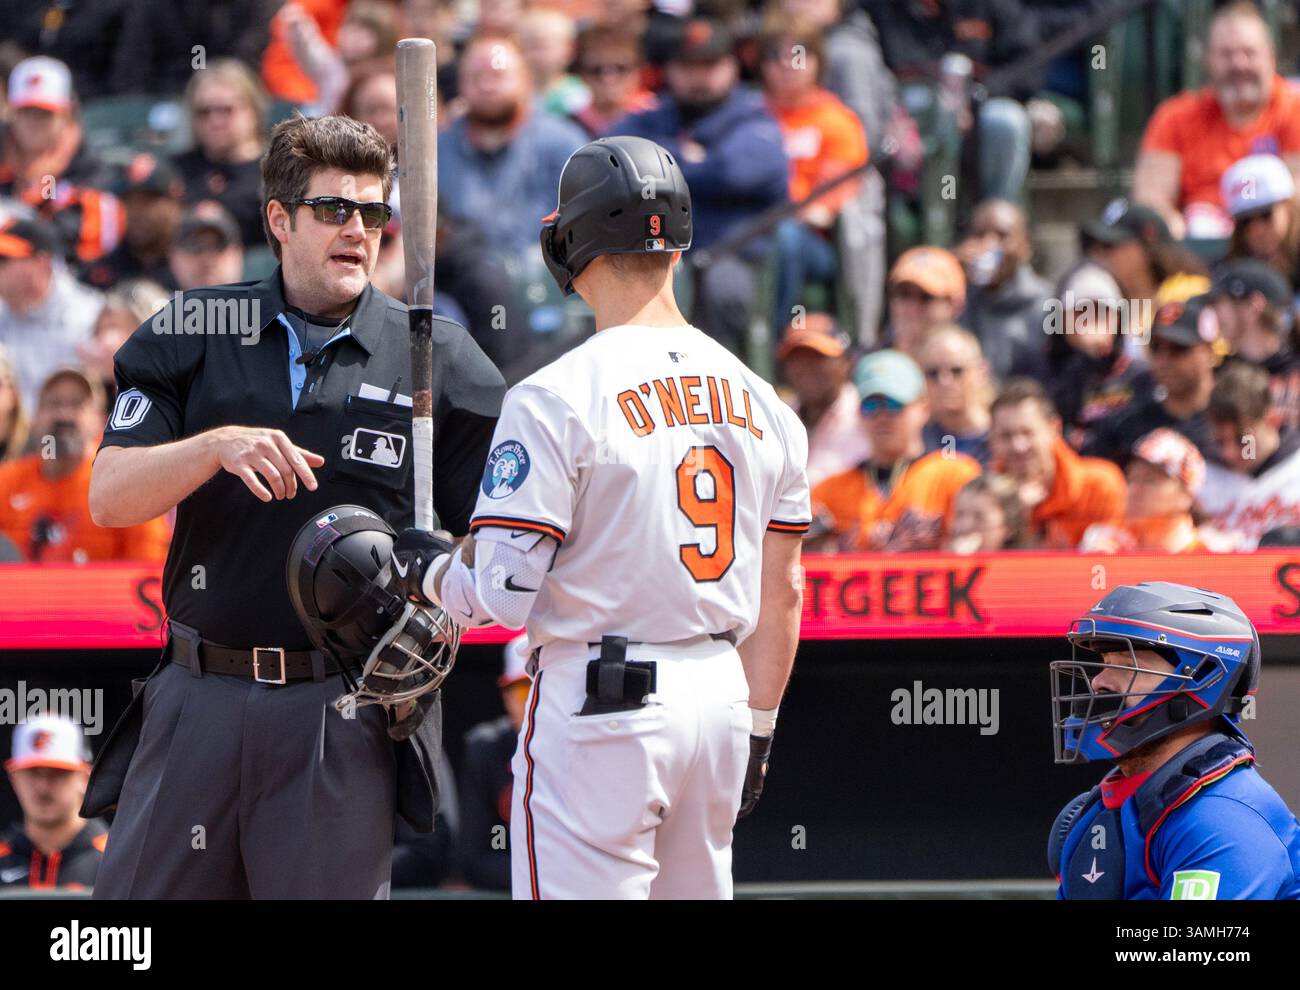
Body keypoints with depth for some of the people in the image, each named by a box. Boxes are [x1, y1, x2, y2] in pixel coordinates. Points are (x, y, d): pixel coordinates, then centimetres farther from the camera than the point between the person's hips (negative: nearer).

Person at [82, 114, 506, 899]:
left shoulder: (437, 358, 5)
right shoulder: (189, 339, 8)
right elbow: (108, 499, -1)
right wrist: (219, 445, -18)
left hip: (347, 714, -1)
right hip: (198, 695, 1)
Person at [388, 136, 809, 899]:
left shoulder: (557, 398, -12)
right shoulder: (759, 399, 7)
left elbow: (501, 597, -14)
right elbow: (782, 592, 12)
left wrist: (428, 569, 7)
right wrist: (756, 732, 22)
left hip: (598, 702, -6)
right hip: (720, 694, 7)